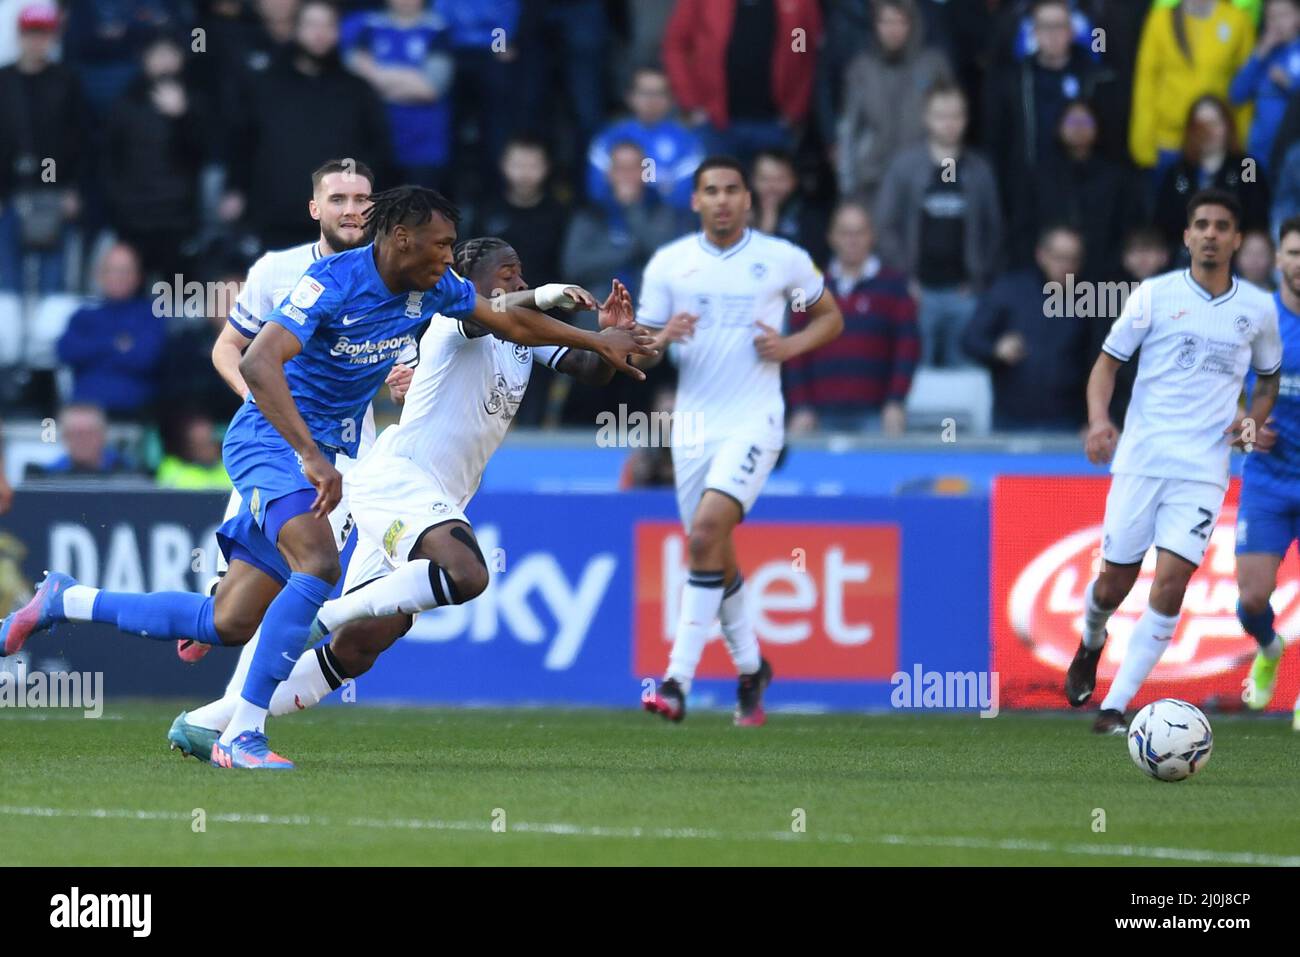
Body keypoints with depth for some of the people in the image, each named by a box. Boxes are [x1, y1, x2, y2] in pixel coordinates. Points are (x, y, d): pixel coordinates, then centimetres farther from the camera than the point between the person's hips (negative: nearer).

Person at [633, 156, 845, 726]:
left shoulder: (784, 260, 0)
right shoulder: (668, 263, 5)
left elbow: (830, 317, 13)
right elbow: (639, 354, 6)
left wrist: (790, 346, -6)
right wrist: (661, 338, -17)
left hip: (754, 422, -4)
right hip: (694, 423, 4)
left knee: (706, 532, -21)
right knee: (715, 552, 9)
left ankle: (678, 680, -23)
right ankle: (749, 667, 33)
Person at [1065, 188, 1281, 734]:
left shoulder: (1259, 309, 7)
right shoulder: (1155, 295, 1)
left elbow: (1269, 377, 23)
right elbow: (1108, 362, 5)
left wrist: (1252, 420, 3)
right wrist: (1099, 419, -13)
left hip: (1203, 469, 0)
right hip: (1140, 458, 0)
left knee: (1171, 582, -14)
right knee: (1116, 581, 5)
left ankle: (1115, 706, -11)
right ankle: (1091, 643, 41)